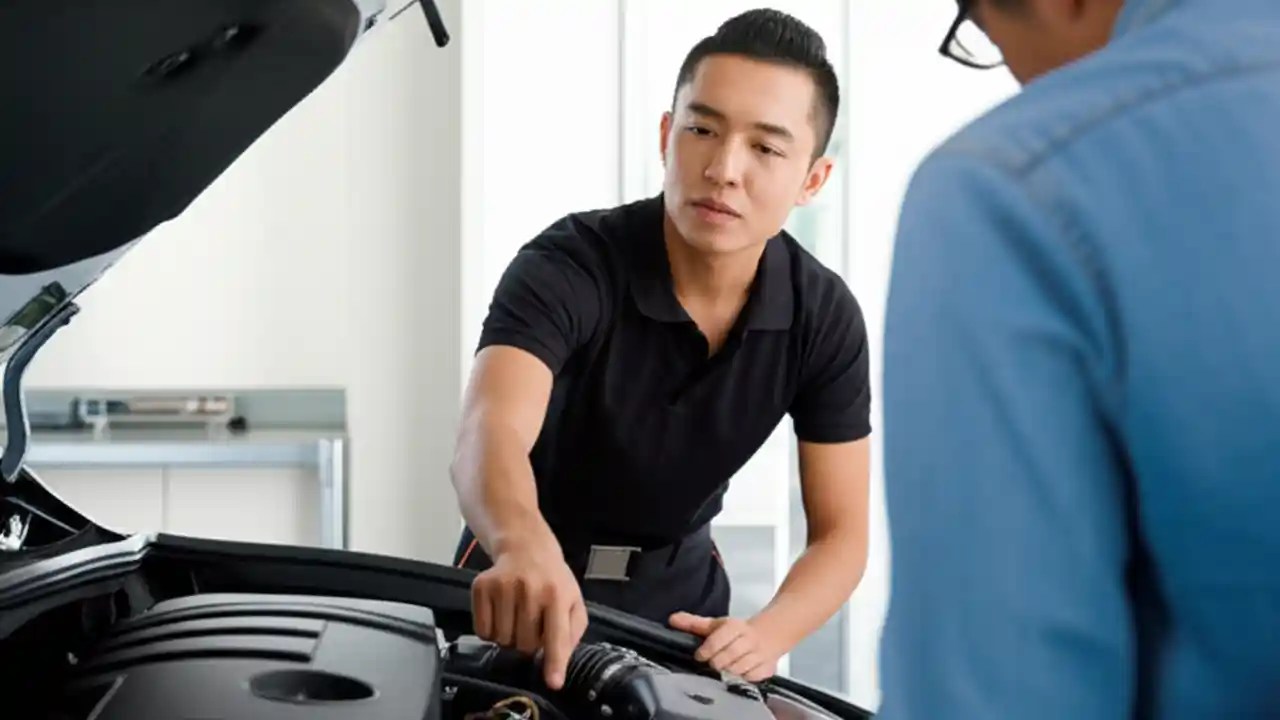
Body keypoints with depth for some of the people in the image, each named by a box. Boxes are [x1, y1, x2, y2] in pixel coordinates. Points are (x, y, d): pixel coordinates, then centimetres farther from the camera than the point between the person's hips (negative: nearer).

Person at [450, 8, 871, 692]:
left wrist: (766, 634, -32)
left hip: (678, 592, 3)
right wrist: (524, 550, -65)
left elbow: (841, 535, -11)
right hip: (519, 596, -2)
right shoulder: (566, 268, -26)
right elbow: (490, 433, -43)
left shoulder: (825, 319, -14)